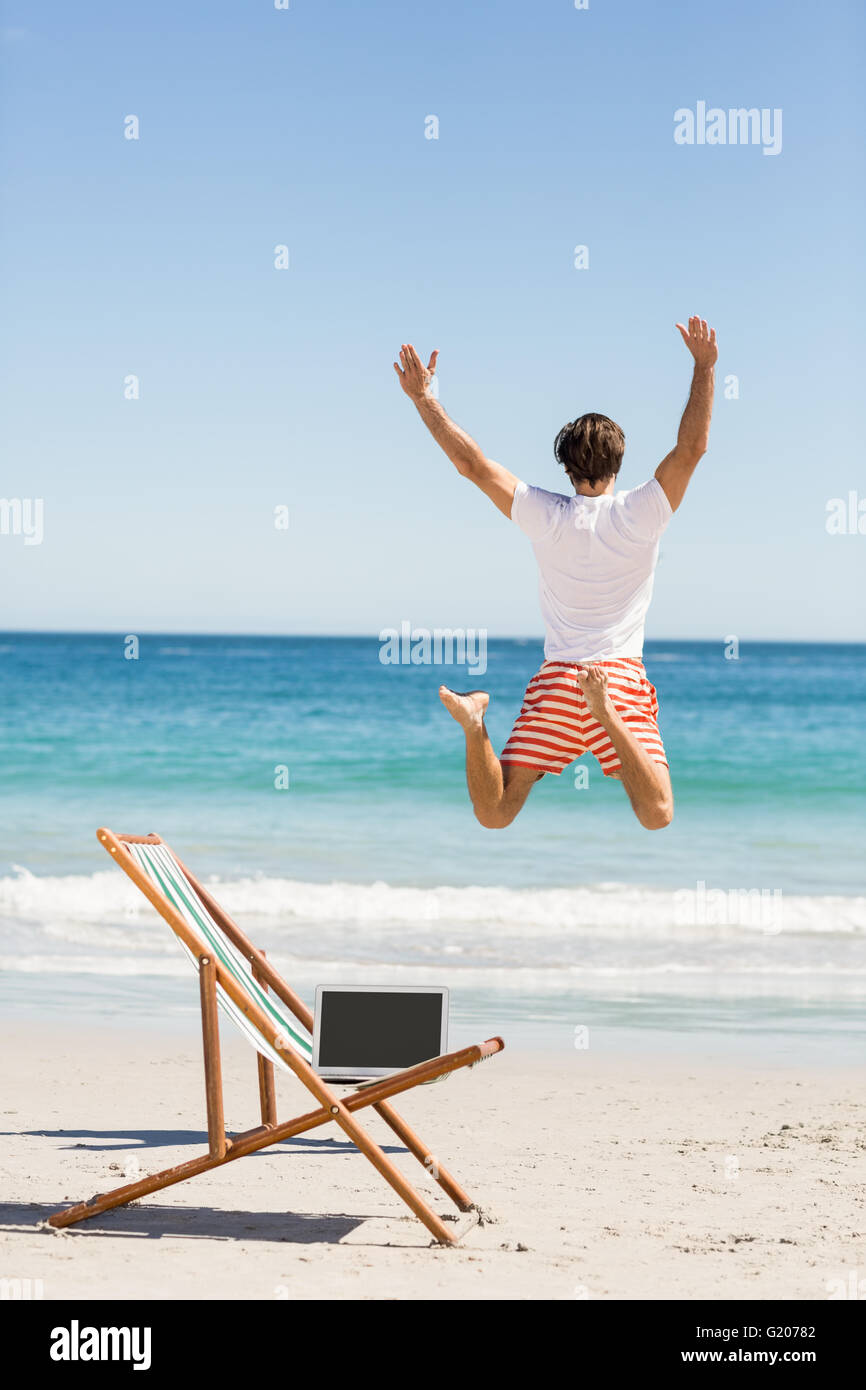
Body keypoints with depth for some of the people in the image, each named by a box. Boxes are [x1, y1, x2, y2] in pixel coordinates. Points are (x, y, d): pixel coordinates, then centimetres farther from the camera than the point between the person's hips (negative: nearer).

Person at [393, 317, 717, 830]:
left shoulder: (546, 516, 2)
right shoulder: (638, 514, -3)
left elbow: (473, 463, 2)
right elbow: (693, 446, -5)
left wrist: (424, 398, 9)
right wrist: (704, 365, -1)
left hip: (555, 679, 2)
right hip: (622, 676, -2)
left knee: (495, 815, 1)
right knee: (657, 816, -13)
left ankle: (475, 720, -27)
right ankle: (609, 715, -34)